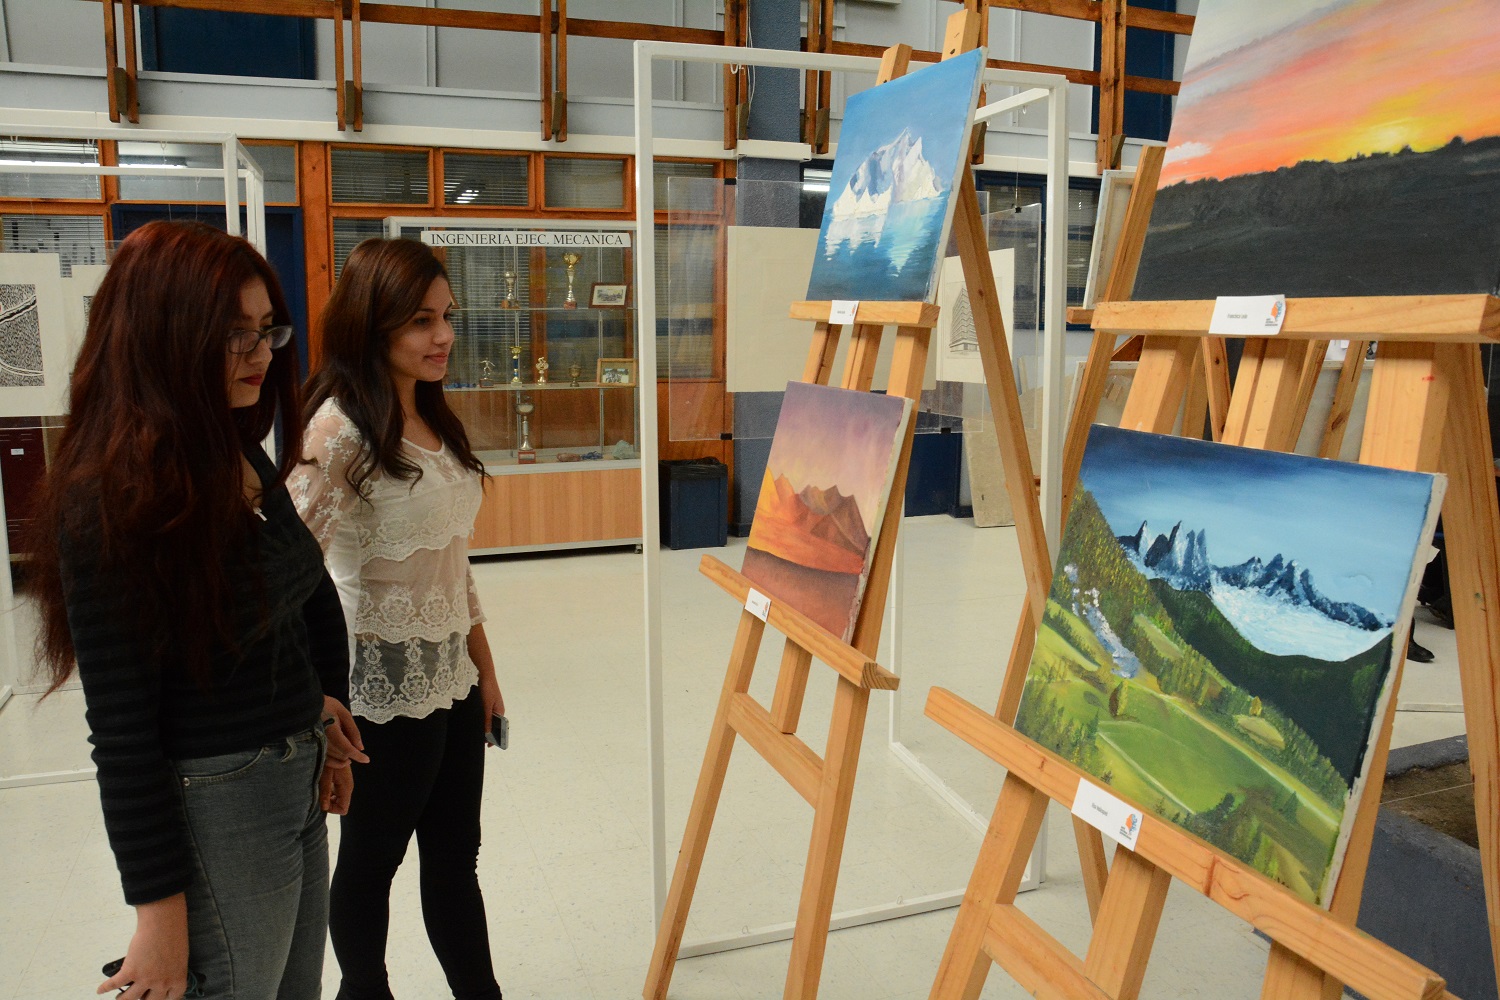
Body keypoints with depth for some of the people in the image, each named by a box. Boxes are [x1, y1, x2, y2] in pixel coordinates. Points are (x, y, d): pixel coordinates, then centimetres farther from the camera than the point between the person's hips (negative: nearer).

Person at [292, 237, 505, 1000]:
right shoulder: (343, 427, -17)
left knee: (455, 859, 16)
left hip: (451, 677, 7)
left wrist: (483, 666, 14)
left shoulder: (434, 419, 8)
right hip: (386, 687, -7)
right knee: (372, 858, 15)